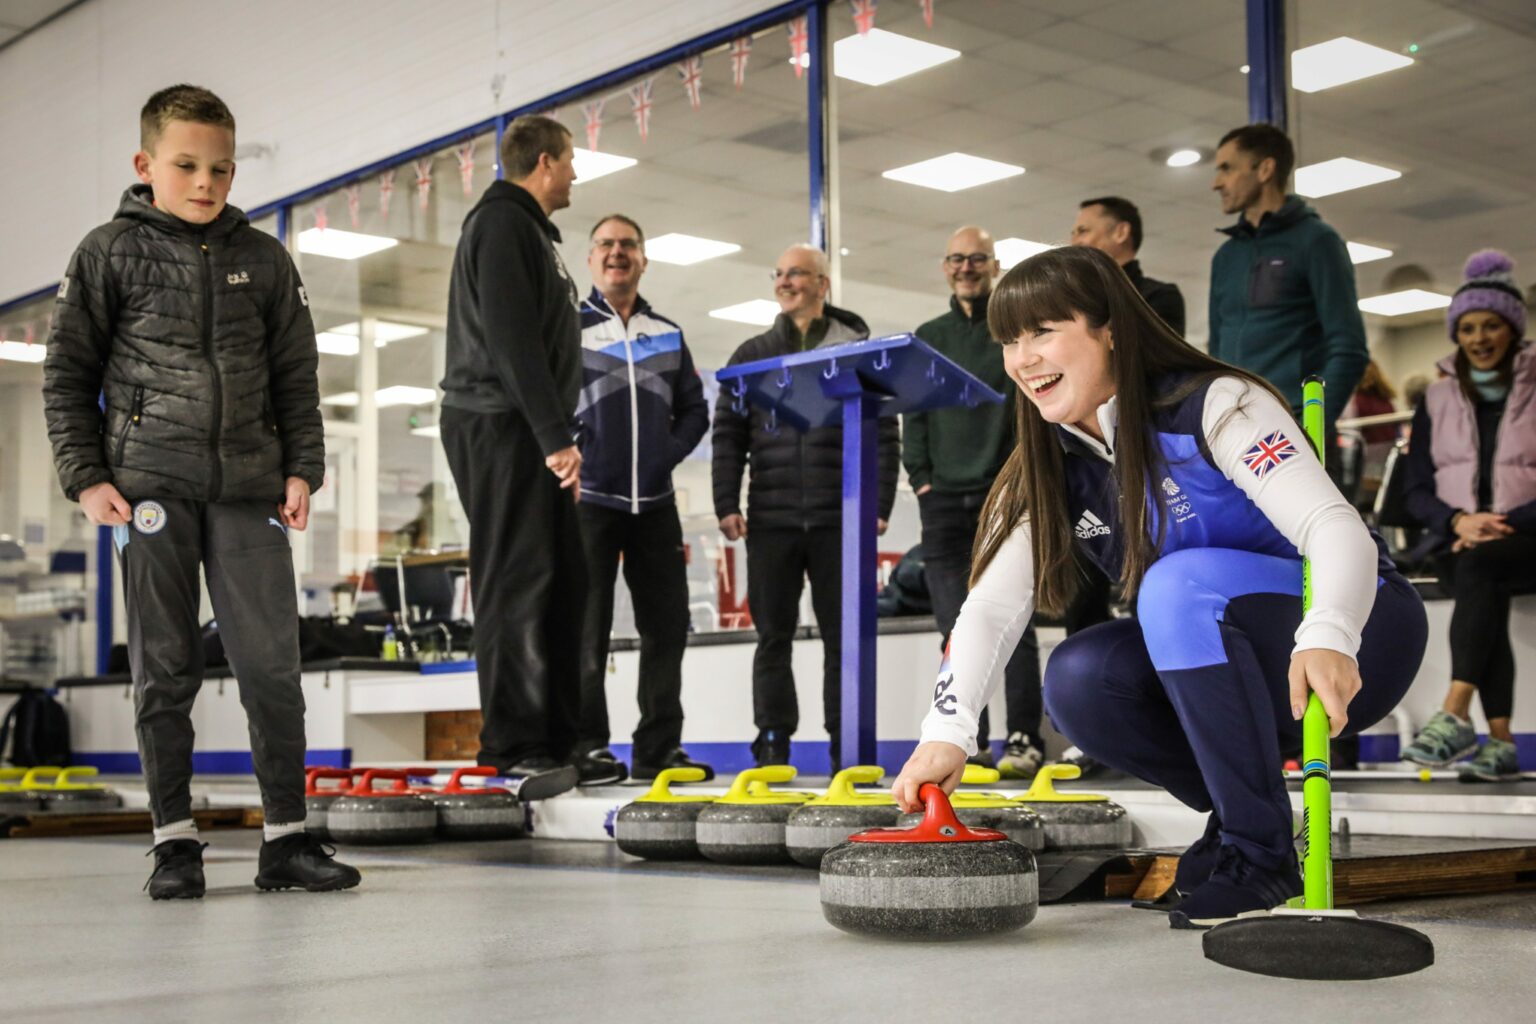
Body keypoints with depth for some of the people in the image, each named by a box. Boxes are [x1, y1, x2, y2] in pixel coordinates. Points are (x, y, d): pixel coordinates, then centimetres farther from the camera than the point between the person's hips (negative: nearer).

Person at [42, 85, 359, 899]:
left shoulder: (264, 260, 12)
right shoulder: (109, 253, 5)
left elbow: (297, 377, 14)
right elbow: (67, 374, 6)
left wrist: (302, 468, 5)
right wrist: (86, 477, -3)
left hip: (249, 485, 2)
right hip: (150, 483, -2)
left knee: (272, 661, -2)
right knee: (164, 666, 1)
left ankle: (286, 835, 5)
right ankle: (174, 839, 9)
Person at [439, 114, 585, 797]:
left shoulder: (529, 230, 25)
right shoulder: (502, 223, -8)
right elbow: (511, 339, -19)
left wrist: (559, 436, 20)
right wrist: (555, 435, -22)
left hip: (529, 436, 10)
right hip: (500, 427, -10)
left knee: (563, 582, 9)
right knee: (516, 587, -11)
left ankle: (558, 740, 14)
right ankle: (513, 751, -10)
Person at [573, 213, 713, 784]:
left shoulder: (667, 335, 15)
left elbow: (695, 409, 17)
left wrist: (669, 453, 2)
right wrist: (566, 454, -12)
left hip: (654, 502, 5)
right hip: (590, 499, -4)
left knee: (667, 625, 4)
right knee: (586, 628, -4)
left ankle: (660, 747, 12)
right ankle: (587, 747, 1)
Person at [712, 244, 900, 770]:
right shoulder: (752, 354, 13)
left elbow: (885, 435, 4)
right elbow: (728, 433, 10)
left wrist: (879, 505, -5)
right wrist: (726, 504, 0)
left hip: (840, 519, -2)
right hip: (771, 518, 2)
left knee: (843, 637, 1)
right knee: (774, 637, 4)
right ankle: (773, 743, 9)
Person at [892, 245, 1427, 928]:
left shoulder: (1216, 407, -18)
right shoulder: (1053, 472, 0)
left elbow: (1336, 527, -30)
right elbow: (991, 605, -10)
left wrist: (1327, 638, -50)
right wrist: (946, 732, -27)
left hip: (1360, 636, -6)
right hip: (1241, 672, 6)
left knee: (1181, 580, -32)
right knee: (1079, 680, -19)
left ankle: (1260, 858, -23)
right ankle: (1246, 812, 1)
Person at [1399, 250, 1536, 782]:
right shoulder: (1437, 400, 14)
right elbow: (1417, 491, 10)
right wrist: (1458, 520, -11)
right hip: (1458, 541, 2)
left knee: (1478, 565, -37)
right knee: (1484, 594, -32)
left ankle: (1454, 715, -49)